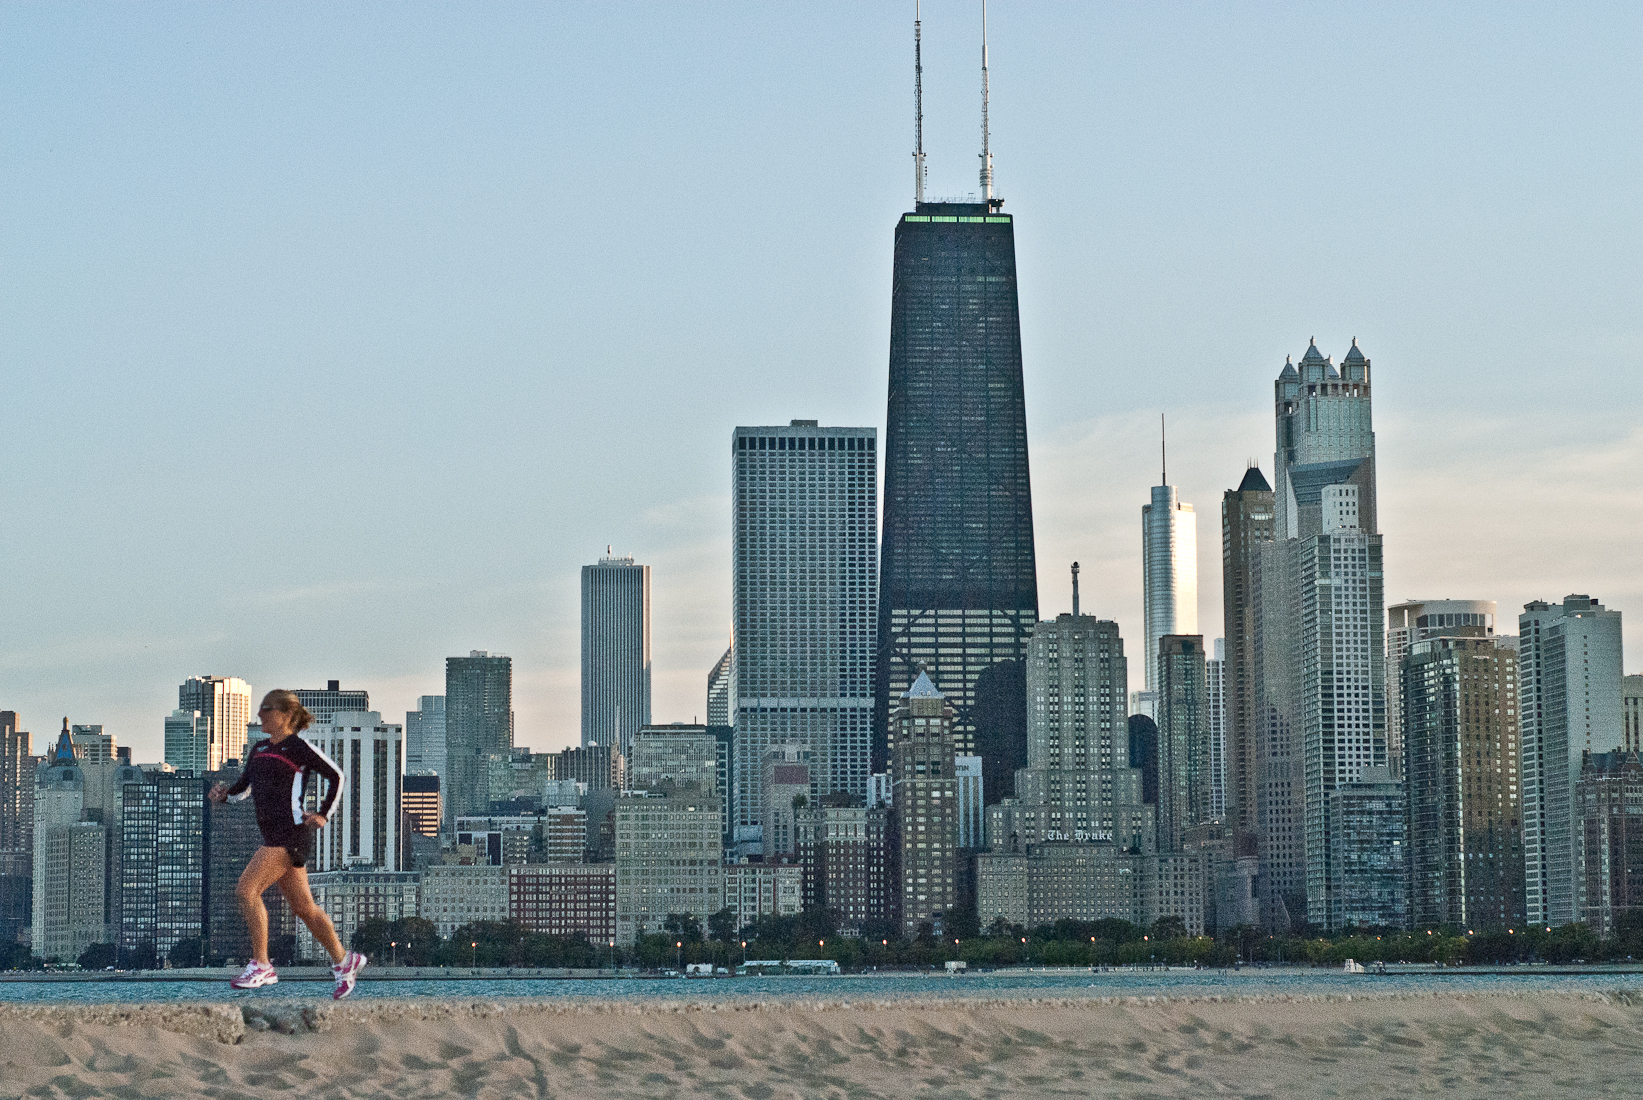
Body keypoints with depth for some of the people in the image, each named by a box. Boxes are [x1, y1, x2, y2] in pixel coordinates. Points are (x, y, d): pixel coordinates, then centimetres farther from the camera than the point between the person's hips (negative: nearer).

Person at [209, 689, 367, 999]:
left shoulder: (298, 747, -6)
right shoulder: (259, 749, 17)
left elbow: (336, 775, 0)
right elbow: (243, 788, 20)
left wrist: (323, 815, -2)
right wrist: (225, 794, -1)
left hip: (292, 832, -9)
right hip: (273, 835, 9)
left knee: (248, 888, -17)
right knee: (302, 906, 11)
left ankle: (261, 967, -13)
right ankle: (343, 961, 23)